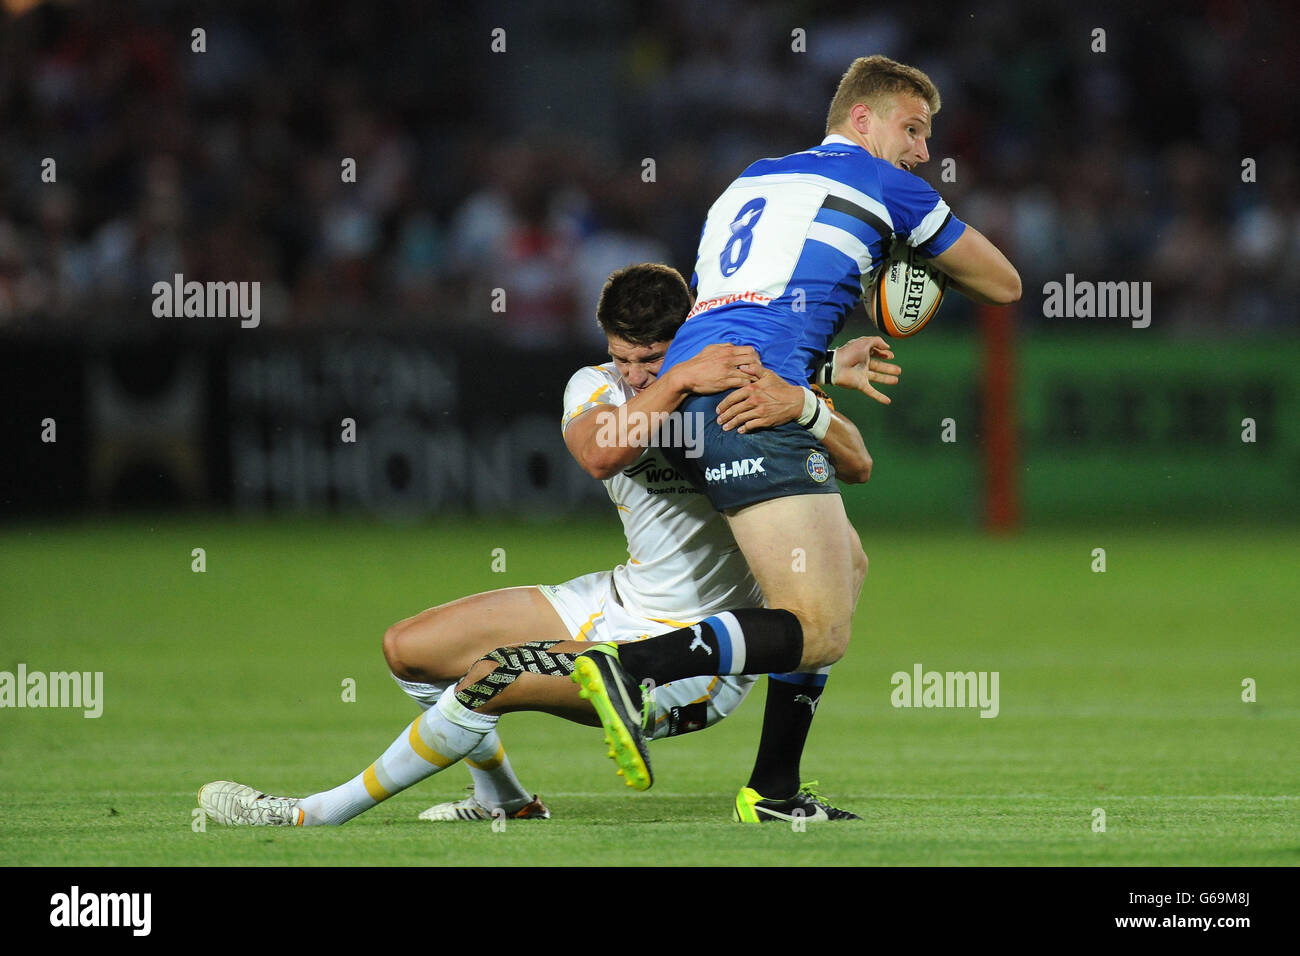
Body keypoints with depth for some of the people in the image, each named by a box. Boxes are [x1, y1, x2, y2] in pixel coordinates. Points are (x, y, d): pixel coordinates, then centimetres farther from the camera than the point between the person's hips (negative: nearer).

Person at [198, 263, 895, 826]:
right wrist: (681, 380, -42)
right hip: (620, 602, 7)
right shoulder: (596, 387, -5)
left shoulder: (741, 387, -14)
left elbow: (857, 466, -24)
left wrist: (802, 405, -44)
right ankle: (505, 802, 28)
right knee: (408, 650, 6)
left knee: (492, 678, -24)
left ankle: (320, 814, -9)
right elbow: (599, 453, -29)